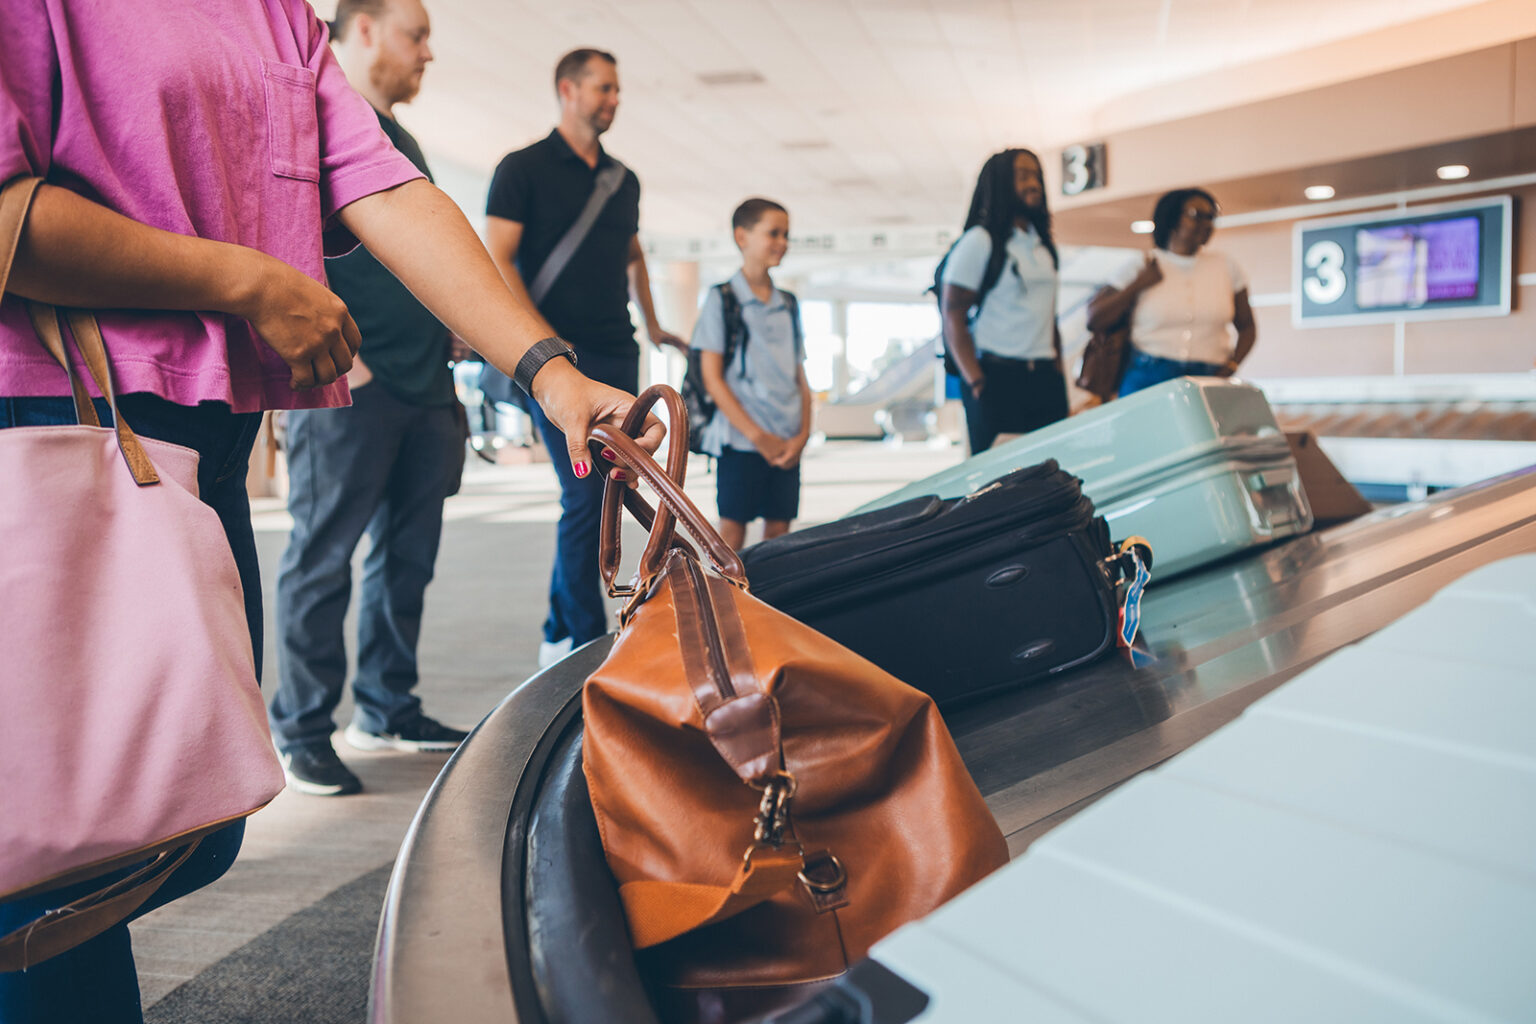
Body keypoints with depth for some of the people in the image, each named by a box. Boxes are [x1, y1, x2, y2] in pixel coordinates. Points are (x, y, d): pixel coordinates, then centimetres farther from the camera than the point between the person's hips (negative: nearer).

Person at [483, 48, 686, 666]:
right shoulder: (524, 169, -1)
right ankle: (587, 644, -4)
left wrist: (651, 325, 25)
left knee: (600, 499, 7)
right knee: (586, 498, -12)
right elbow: (496, 260, -9)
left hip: (618, 359, 7)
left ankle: (560, 637, 18)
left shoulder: (623, 180, 18)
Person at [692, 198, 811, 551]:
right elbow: (712, 377, -7)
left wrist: (803, 433, -3)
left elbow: (800, 378, 14)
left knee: (779, 529, 6)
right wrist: (757, 435, -12)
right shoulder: (722, 299, -1)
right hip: (740, 439, -5)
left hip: (787, 442, 5)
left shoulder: (789, 305, 14)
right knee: (733, 529, -3)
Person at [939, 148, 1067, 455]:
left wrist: (1058, 372, 13)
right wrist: (976, 382, -15)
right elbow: (953, 318, -8)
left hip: (1045, 380, 6)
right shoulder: (979, 242, -2)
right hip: (997, 378, -6)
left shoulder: (1045, 245, 19)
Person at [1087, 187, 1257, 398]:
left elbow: (1247, 327, 18)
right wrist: (1138, 284, -5)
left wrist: (1232, 365, 1)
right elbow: (1094, 321, 0)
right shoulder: (1138, 268, 7)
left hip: (1210, 380, 2)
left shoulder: (1227, 267, 14)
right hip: (1148, 379, -2)